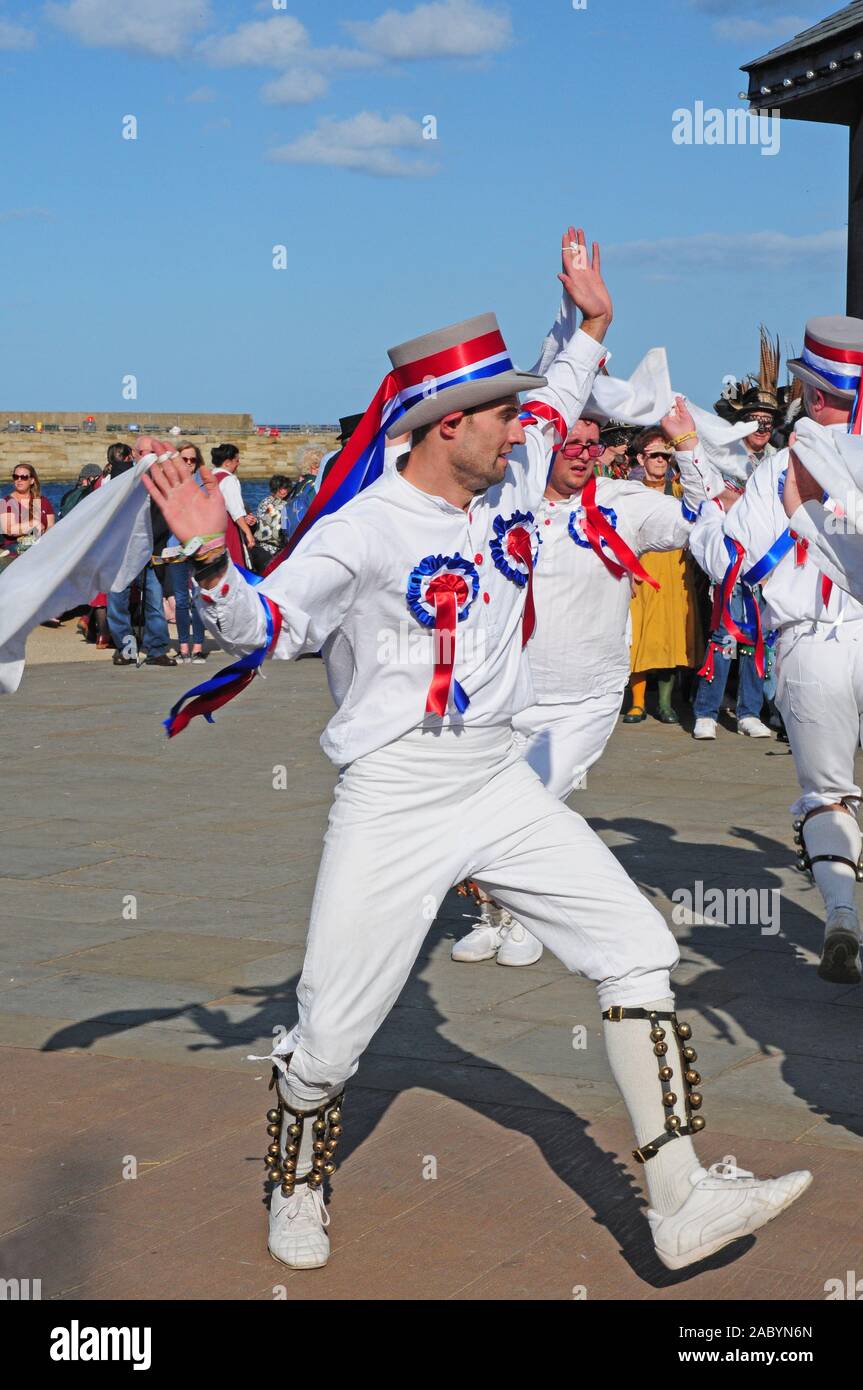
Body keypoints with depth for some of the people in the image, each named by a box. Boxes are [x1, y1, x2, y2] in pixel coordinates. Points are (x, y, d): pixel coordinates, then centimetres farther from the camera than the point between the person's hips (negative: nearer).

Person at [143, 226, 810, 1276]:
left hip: (500, 785, 6)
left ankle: (679, 1203, 1)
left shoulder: (513, 476, 7)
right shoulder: (363, 530, -15)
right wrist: (209, 560, -37)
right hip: (393, 801, -6)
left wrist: (590, 323, 25)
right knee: (331, 1034, -3)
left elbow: (555, 404, 28)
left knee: (638, 952, -2)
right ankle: (297, 1193, 28)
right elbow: (260, 628, -20)